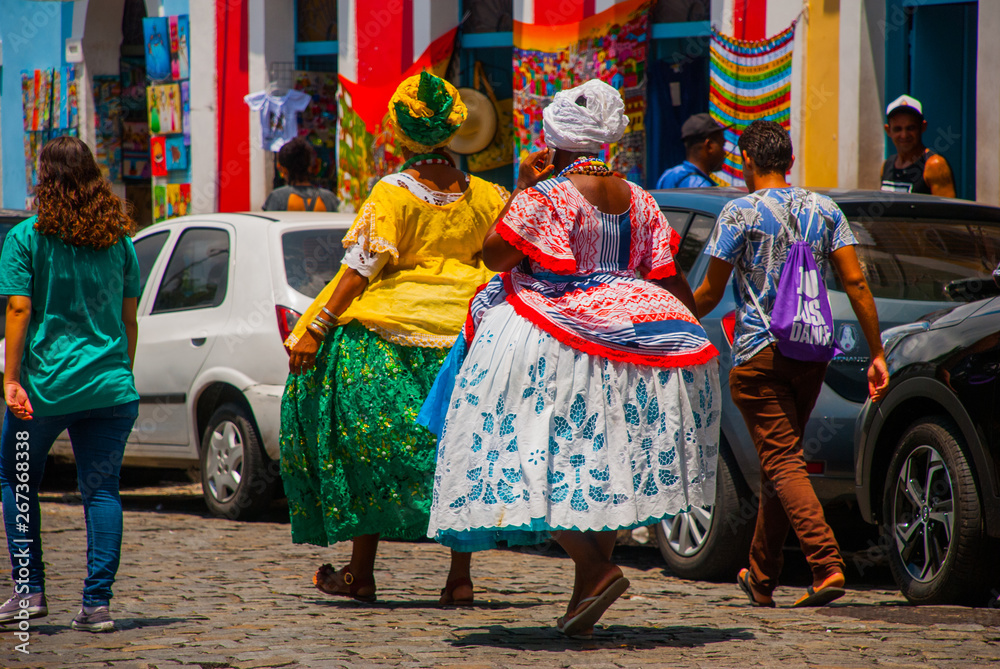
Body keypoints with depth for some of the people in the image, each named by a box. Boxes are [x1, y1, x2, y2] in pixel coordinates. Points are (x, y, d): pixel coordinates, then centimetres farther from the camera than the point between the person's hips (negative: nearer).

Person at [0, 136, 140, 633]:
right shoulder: (118, 240, 7)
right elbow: (129, 319, 10)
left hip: (46, 386, -3)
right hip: (112, 386, 3)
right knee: (101, 489, 5)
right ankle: (97, 604, 0)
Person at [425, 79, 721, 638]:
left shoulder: (546, 196, -11)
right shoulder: (638, 199, 9)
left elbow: (496, 255, -9)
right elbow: (668, 277, 12)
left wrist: (521, 187, -2)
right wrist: (695, 328, 24)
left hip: (559, 336, -7)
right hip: (630, 332, 7)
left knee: (550, 457, -4)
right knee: (606, 461, 10)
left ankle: (594, 566, -19)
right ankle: (590, 580, 9)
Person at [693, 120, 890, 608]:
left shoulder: (741, 213, -5)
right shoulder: (824, 210, 8)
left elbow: (710, 293, -2)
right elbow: (856, 283, 1)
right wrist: (877, 354, 3)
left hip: (759, 353, -5)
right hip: (812, 354, 5)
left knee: (782, 462, -8)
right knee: (779, 461, 16)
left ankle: (827, 564, -26)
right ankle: (761, 577, 23)